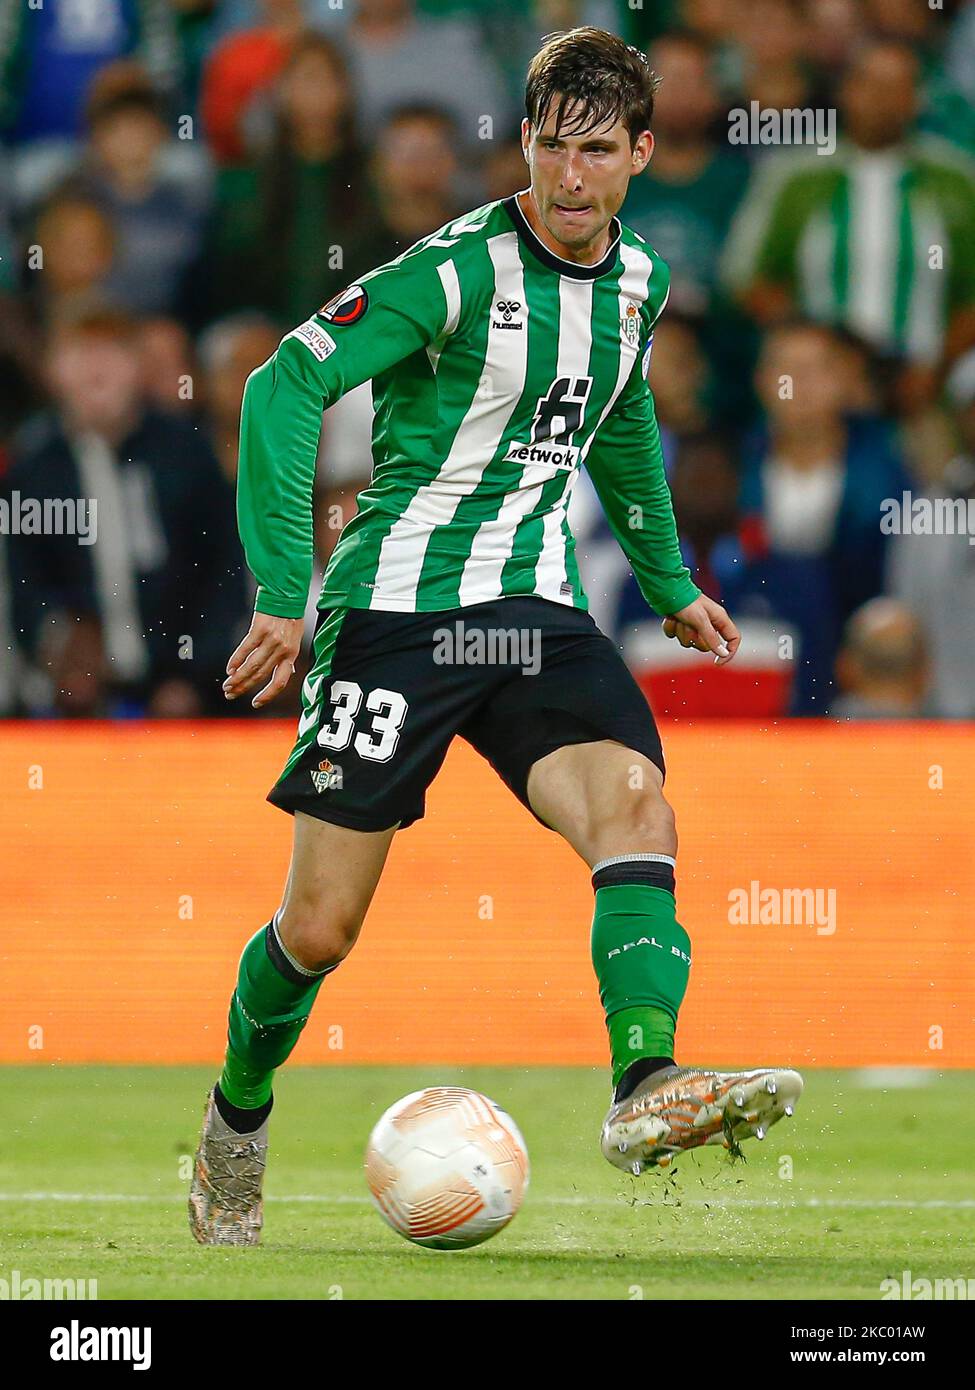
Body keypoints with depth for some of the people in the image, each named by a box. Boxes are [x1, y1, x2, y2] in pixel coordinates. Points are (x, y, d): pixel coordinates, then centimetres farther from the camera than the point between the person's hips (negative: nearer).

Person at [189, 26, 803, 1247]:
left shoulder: (637, 282, 8)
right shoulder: (457, 271, -13)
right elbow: (285, 387, -17)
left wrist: (668, 584, 34)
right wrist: (283, 592, -22)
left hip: (536, 607, 5)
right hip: (398, 601, -5)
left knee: (634, 803, -24)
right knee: (320, 926, -1)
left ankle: (645, 1089, -39)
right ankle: (235, 1126, 26)